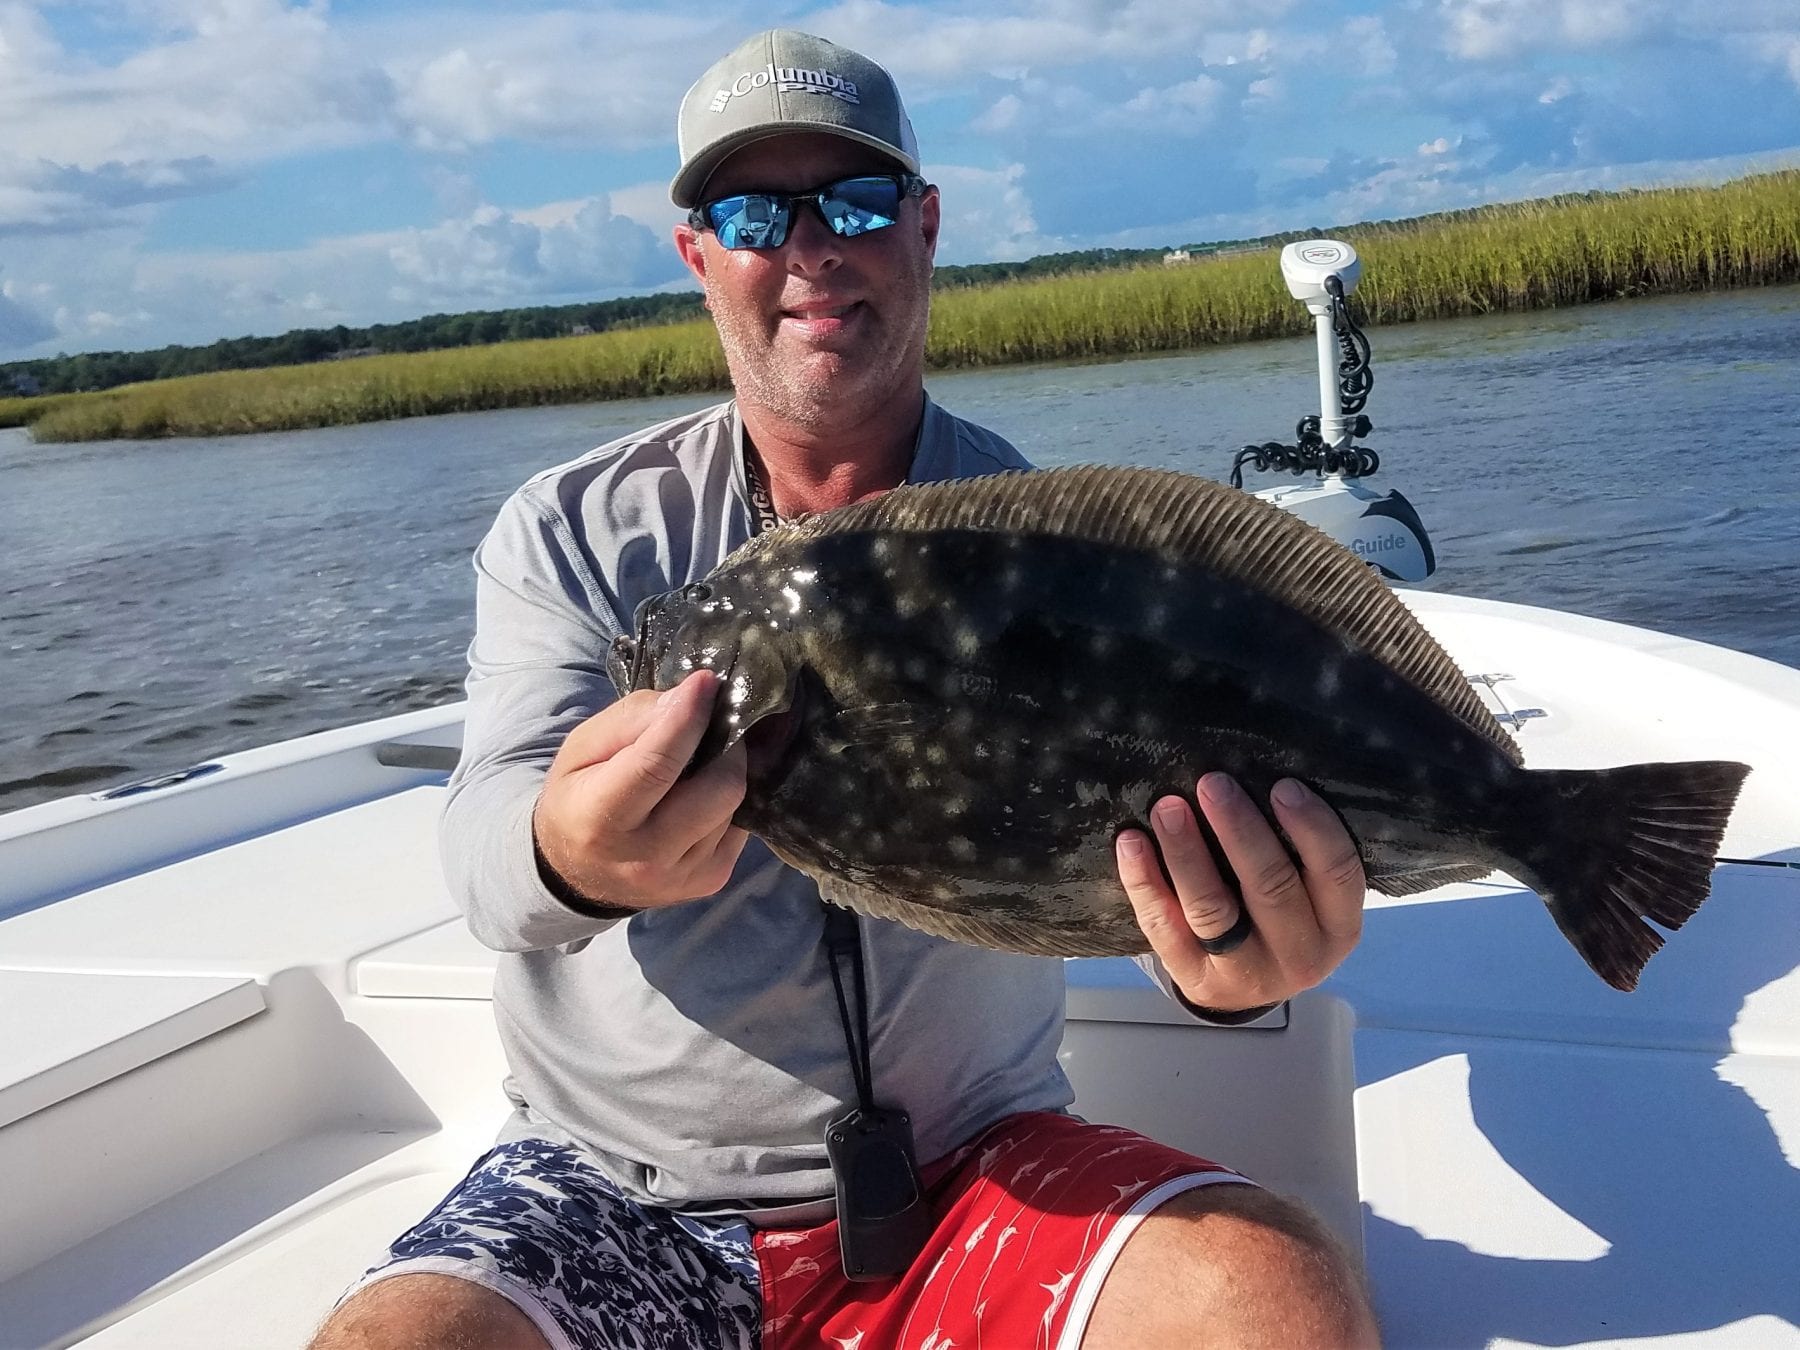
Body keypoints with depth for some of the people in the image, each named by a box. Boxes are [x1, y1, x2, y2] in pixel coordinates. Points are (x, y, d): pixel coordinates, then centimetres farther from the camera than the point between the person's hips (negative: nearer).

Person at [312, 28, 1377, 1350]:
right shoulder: (573, 531, 0)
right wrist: (570, 856, -39)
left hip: (975, 1176, 0)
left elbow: (1140, 819, -15)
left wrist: (1226, 957, -40)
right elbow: (488, 852, -13)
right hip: (612, 1190, 1)